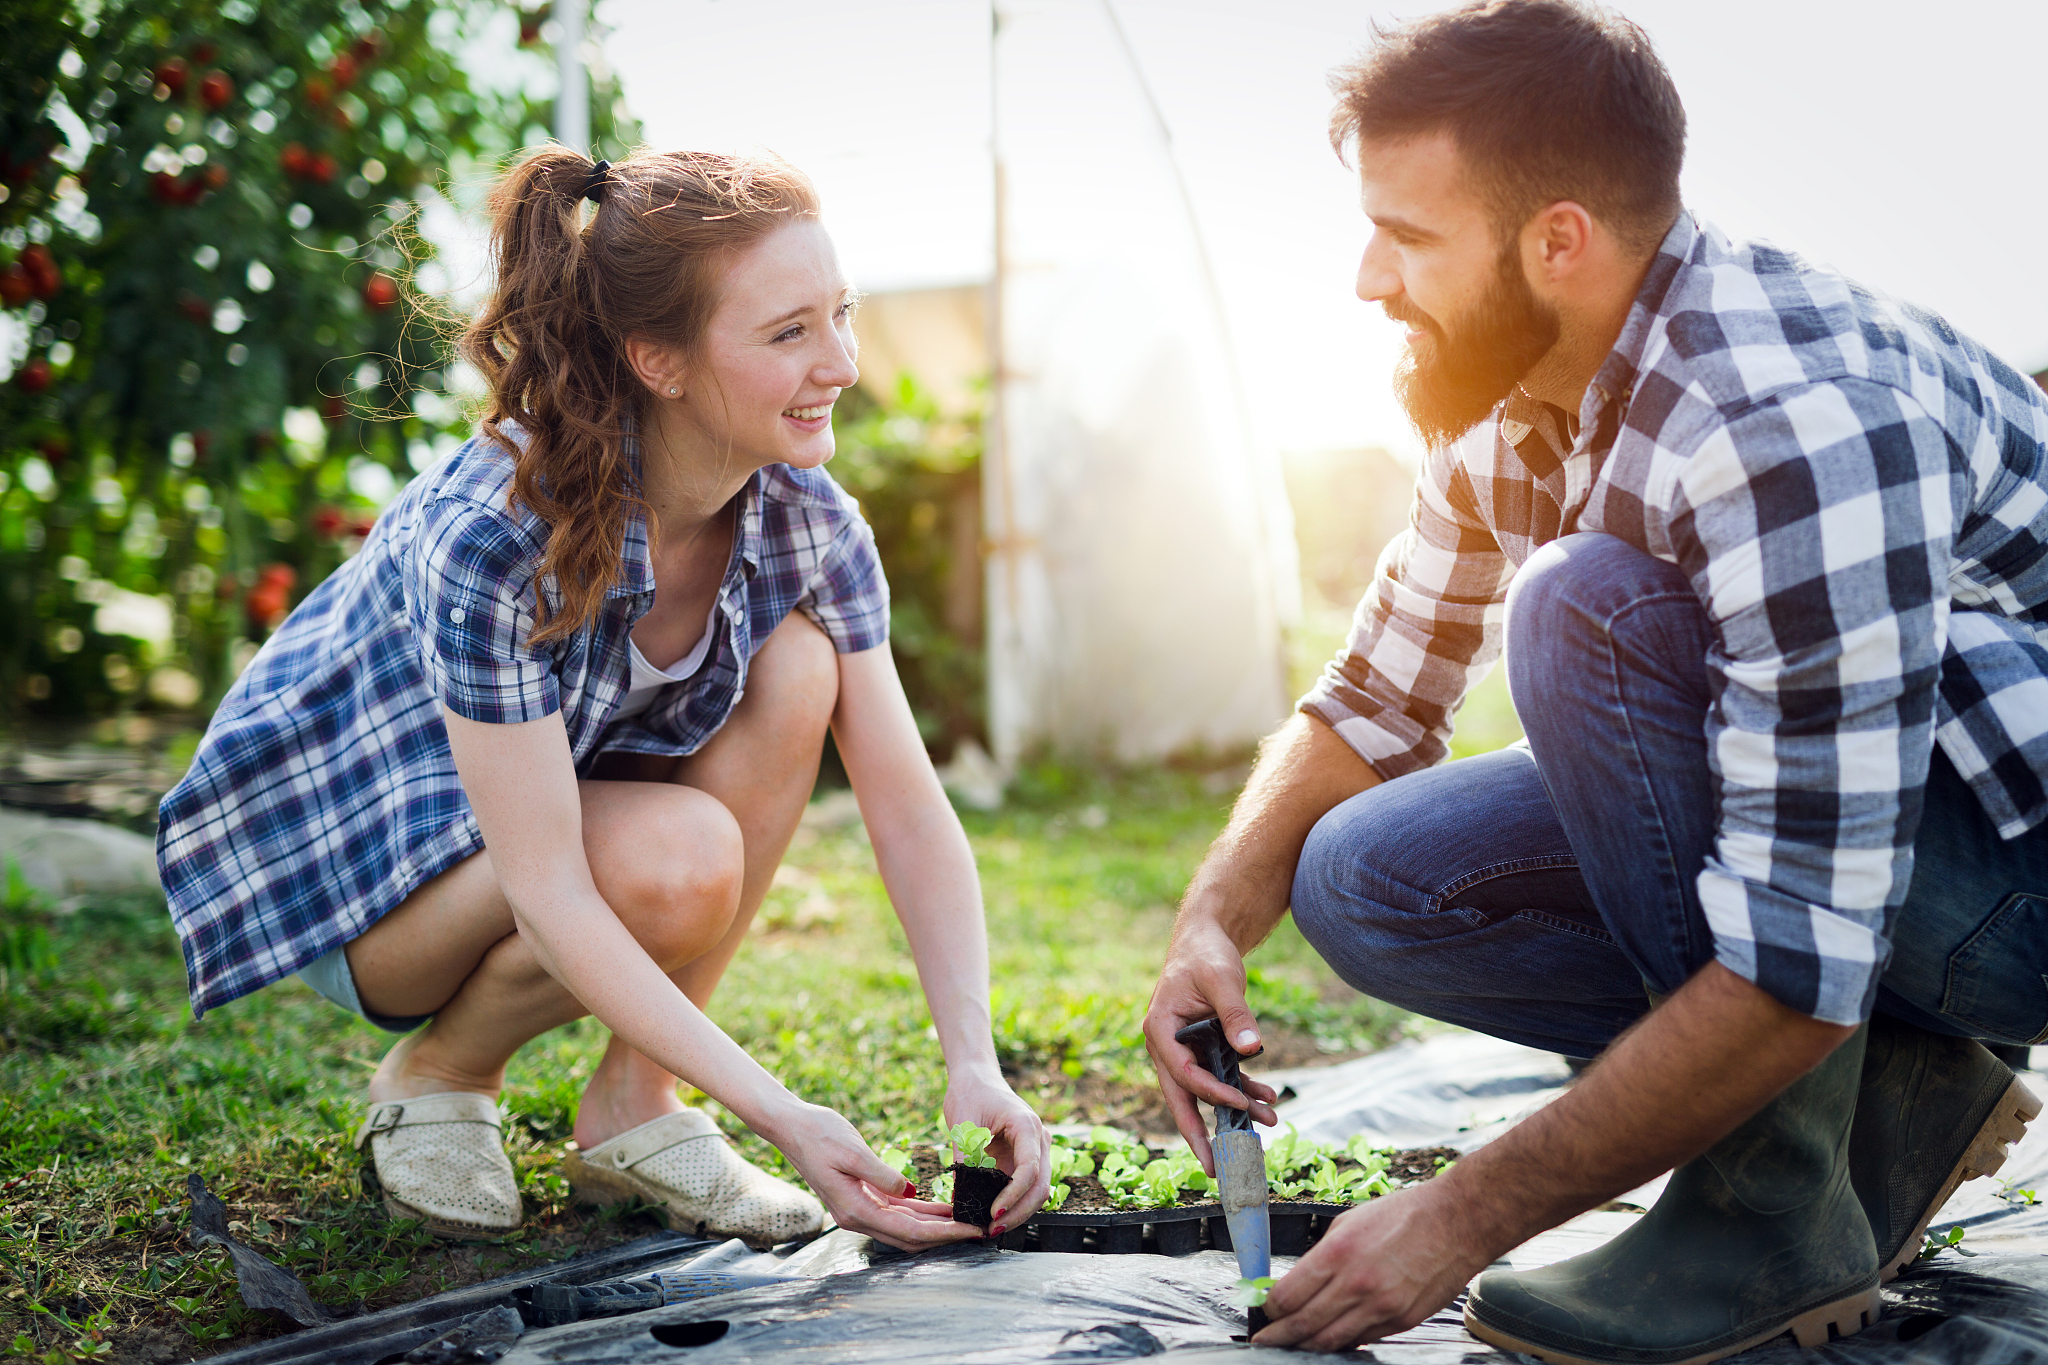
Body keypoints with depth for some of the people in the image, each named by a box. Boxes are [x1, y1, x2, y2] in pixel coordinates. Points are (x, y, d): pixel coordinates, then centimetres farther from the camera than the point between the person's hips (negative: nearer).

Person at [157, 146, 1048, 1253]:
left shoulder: (807, 520, -16)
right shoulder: (491, 536, -35)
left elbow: (909, 806, -16)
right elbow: (547, 893, -34)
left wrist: (974, 1064, -29)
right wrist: (784, 1117, -37)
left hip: (558, 793, 6)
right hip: (329, 847, -6)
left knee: (798, 667, -21)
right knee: (677, 861, -34)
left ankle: (634, 1102, -9)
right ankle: (439, 1070, -1)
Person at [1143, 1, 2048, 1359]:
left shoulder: (1797, 429, -31)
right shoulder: (1511, 399, -3)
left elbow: (1795, 968, -32)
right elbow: (1372, 704, 9)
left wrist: (1464, 1219, -25)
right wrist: (1213, 926, -10)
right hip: (1795, 816, 8)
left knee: (1588, 605, -29)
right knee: (1362, 879, -6)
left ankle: (1774, 1204, -15)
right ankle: (1881, 1103, 2)